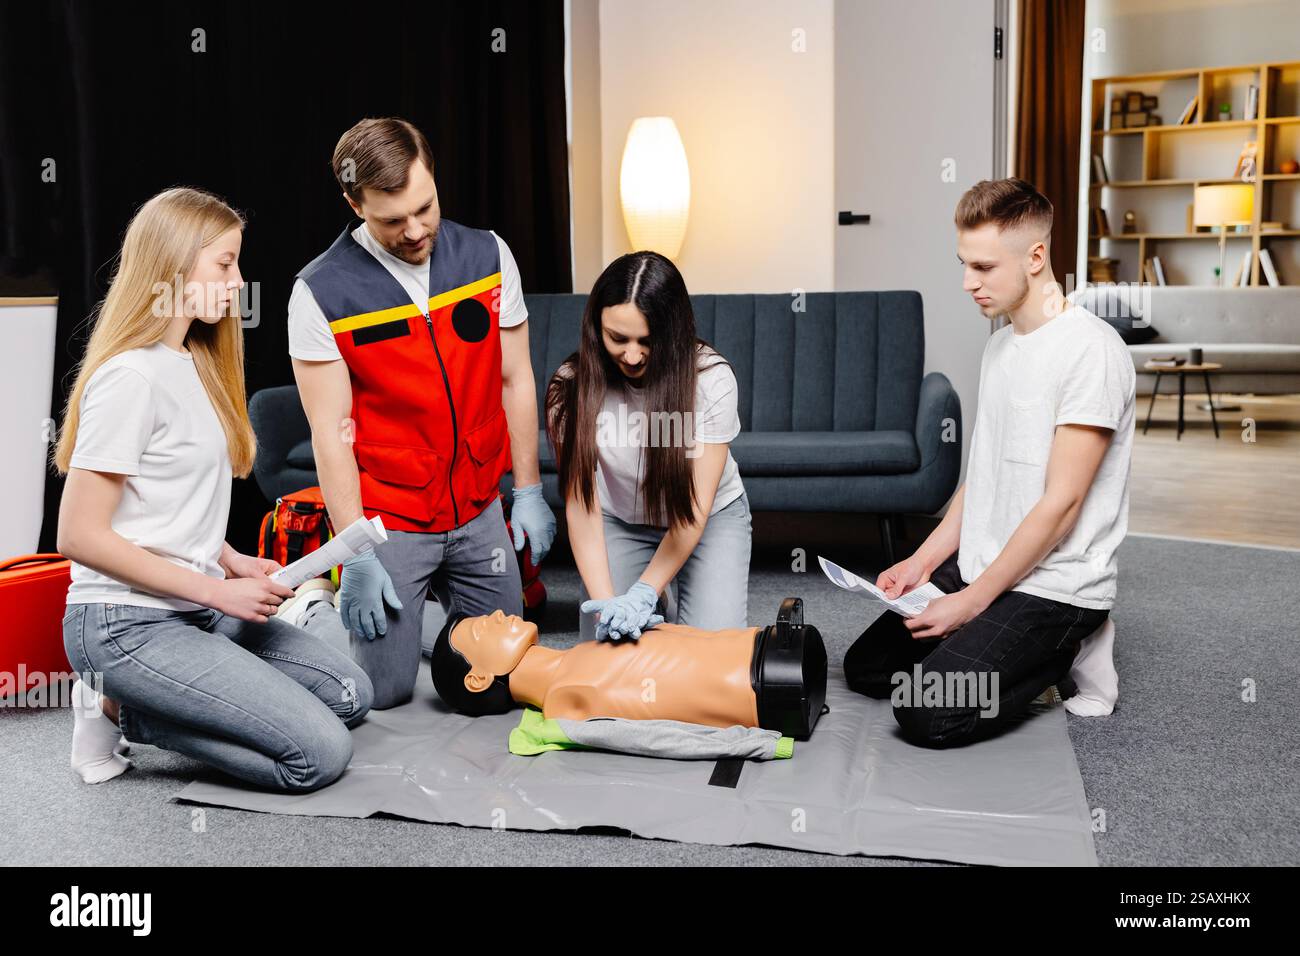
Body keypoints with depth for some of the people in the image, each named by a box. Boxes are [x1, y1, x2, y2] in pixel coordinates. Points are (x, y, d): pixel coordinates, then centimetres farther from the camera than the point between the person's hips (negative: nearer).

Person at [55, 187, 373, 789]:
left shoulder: (194, 364, 12)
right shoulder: (130, 377, -16)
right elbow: (79, 536, -19)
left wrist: (235, 563, 1)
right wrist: (217, 589, -16)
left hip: (193, 609, 9)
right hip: (127, 625, -9)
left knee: (350, 695, 3)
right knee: (321, 754, -15)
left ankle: (127, 705, 7)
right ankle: (119, 711, -2)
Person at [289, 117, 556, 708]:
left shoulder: (487, 257, -2)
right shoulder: (321, 292, -13)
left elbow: (515, 380, 5)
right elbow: (330, 432, -12)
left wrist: (528, 492, 4)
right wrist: (357, 557, -14)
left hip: (479, 512, 4)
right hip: (387, 521, -3)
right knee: (384, 691, 2)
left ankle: (434, 597, 36)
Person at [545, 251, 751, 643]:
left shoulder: (711, 378, -28)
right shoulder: (572, 386, -22)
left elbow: (695, 508, -24)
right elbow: (581, 504, -21)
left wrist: (642, 594, -30)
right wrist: (605, 603, -31)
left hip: (709, 518, -1)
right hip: (620, 521, 1)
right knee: (601, 646, -9)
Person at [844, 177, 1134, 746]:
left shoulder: (1091, 350, -19)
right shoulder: (999, 345, 10)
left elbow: (1060, 502, -21)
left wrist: (973, 600, -18)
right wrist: (924, 560, 5)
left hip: (1052, 587, -9)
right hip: (978, 569, 9)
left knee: (926, 716, -21)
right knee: (863, 669, 8)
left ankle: (1065, 654, 3)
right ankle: (1030, 656, 15)